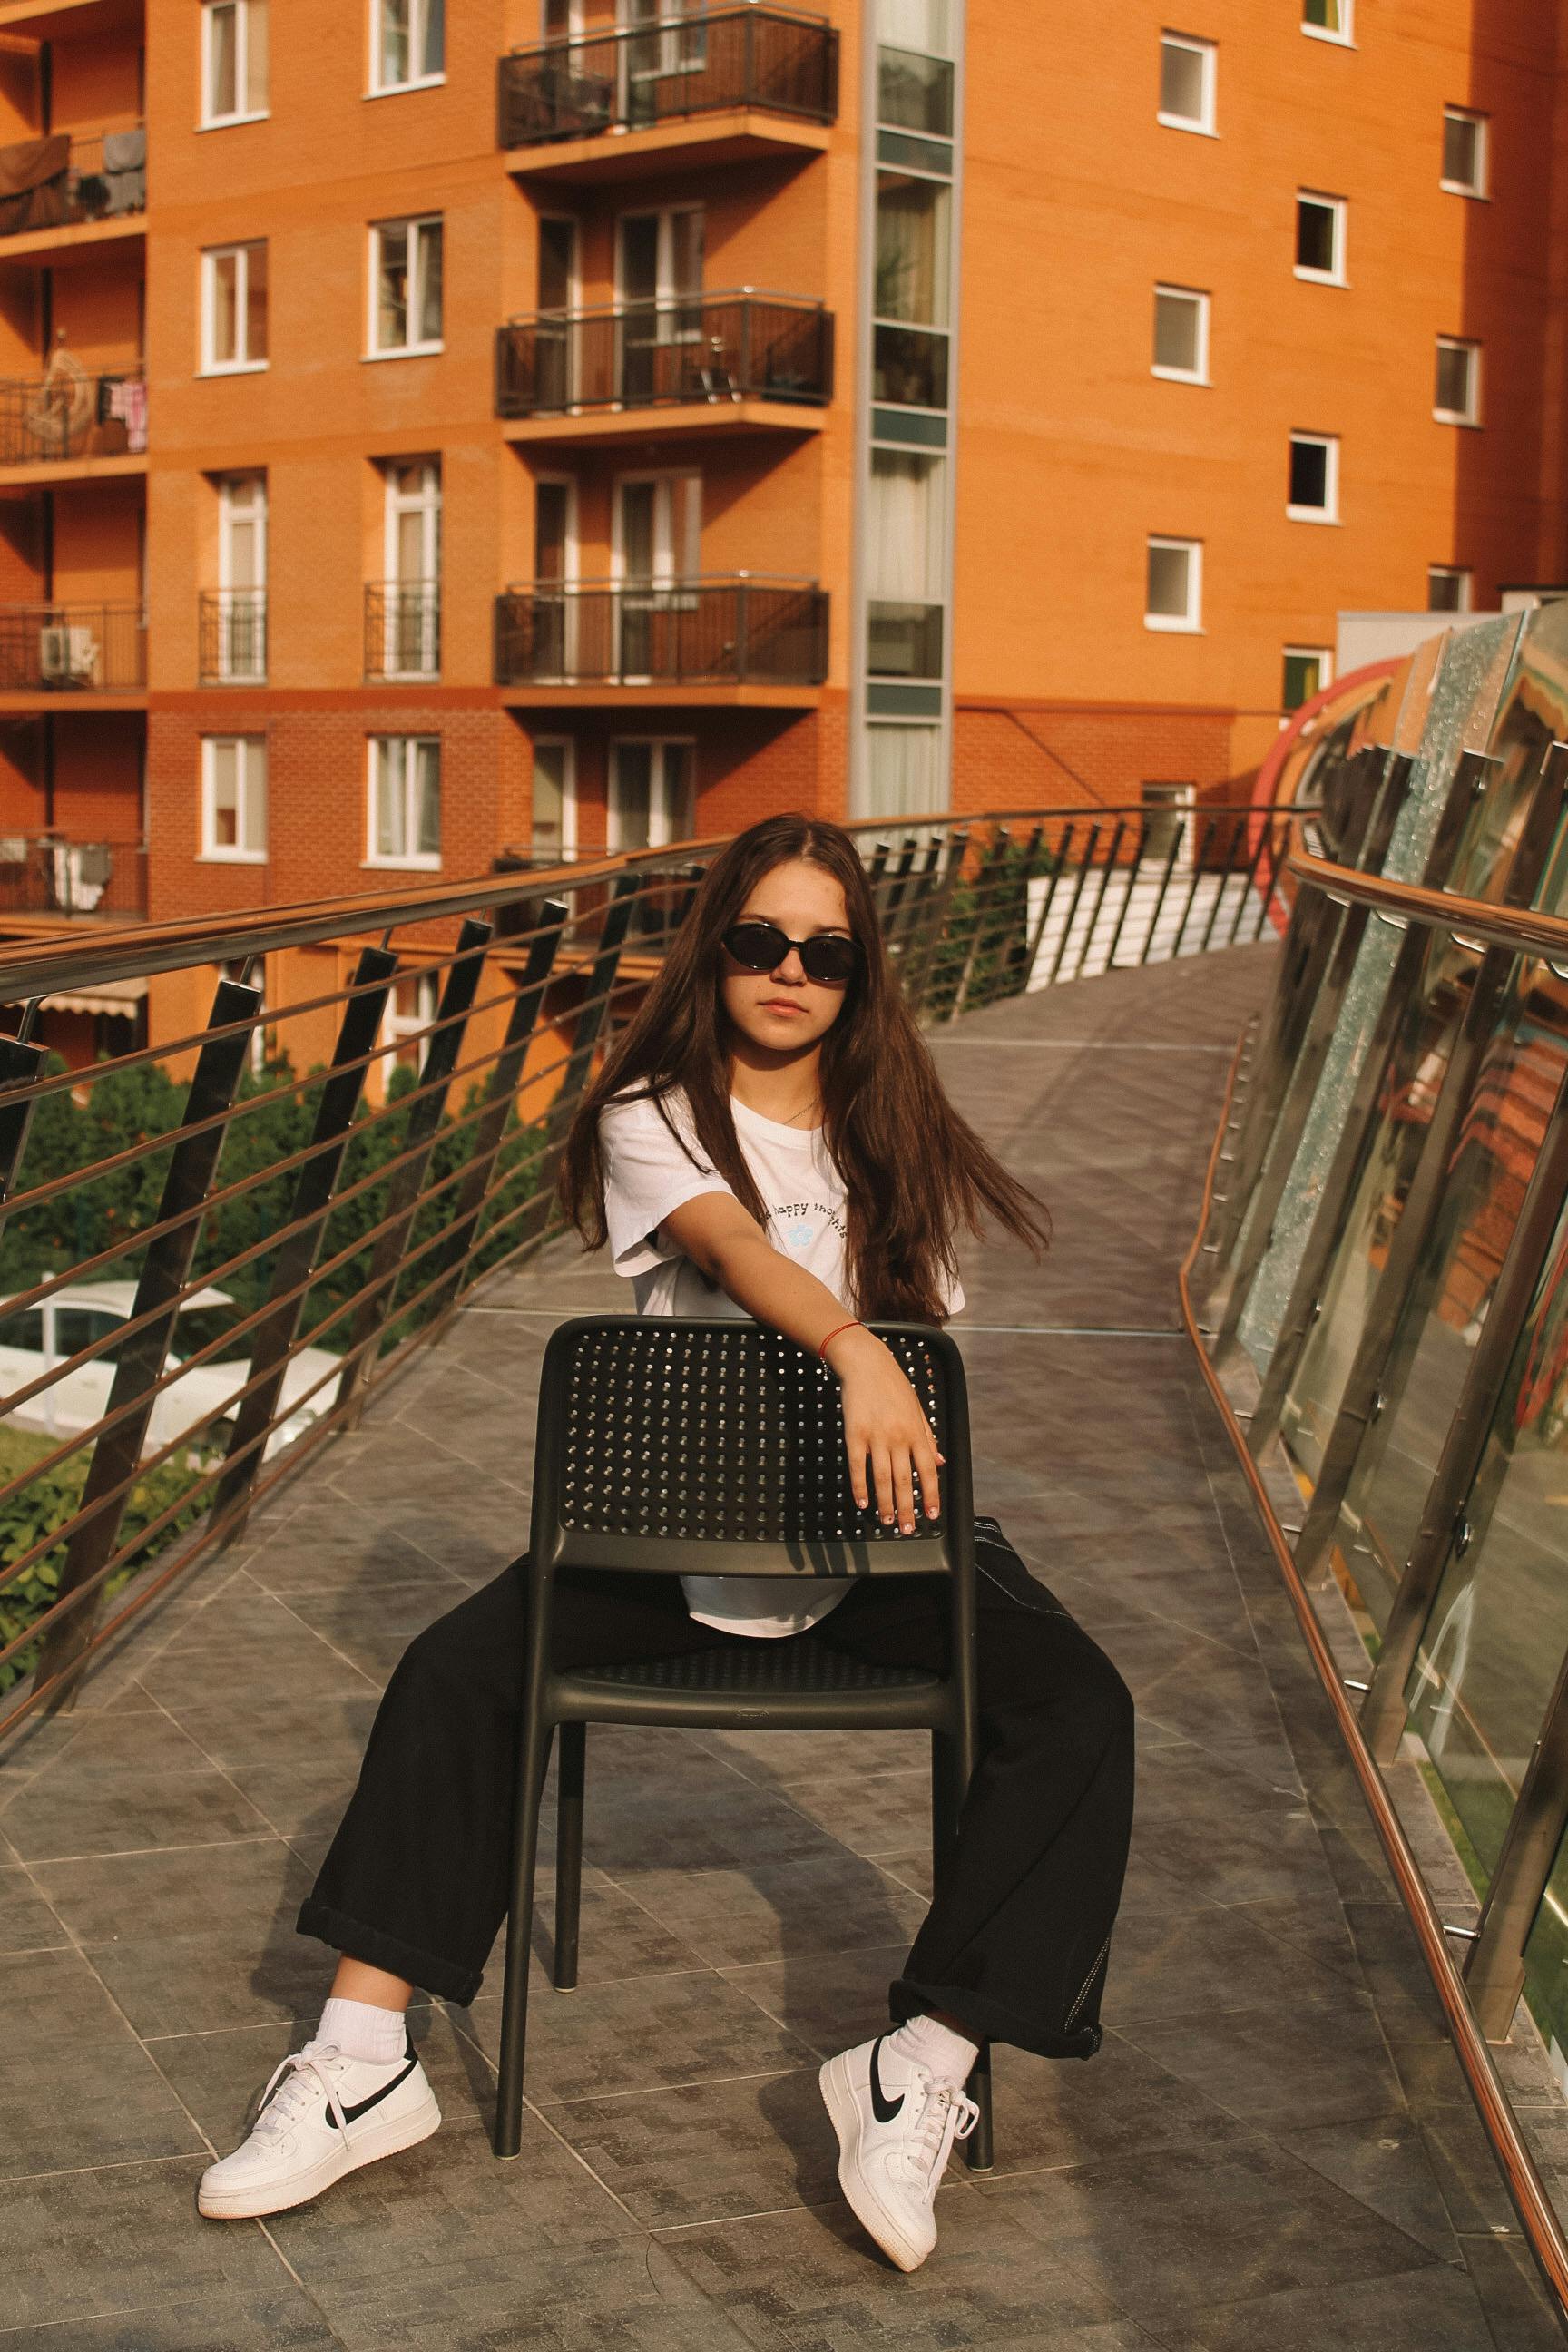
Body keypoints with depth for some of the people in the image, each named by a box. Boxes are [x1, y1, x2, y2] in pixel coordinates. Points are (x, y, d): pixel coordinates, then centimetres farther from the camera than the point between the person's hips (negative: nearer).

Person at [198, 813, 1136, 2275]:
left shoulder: (894, 1137, 8)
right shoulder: (654, 1116, -1)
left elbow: (926, 1327, 10)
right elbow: (731, 1244, -22)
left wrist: (895, 1425, -13)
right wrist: (856, 1354, -41)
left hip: (878, 1519, 1)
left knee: (1080, 1709, -23)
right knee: (456, 1669, -20)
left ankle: (922, 2068, -23)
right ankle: (363, 2060, -16)